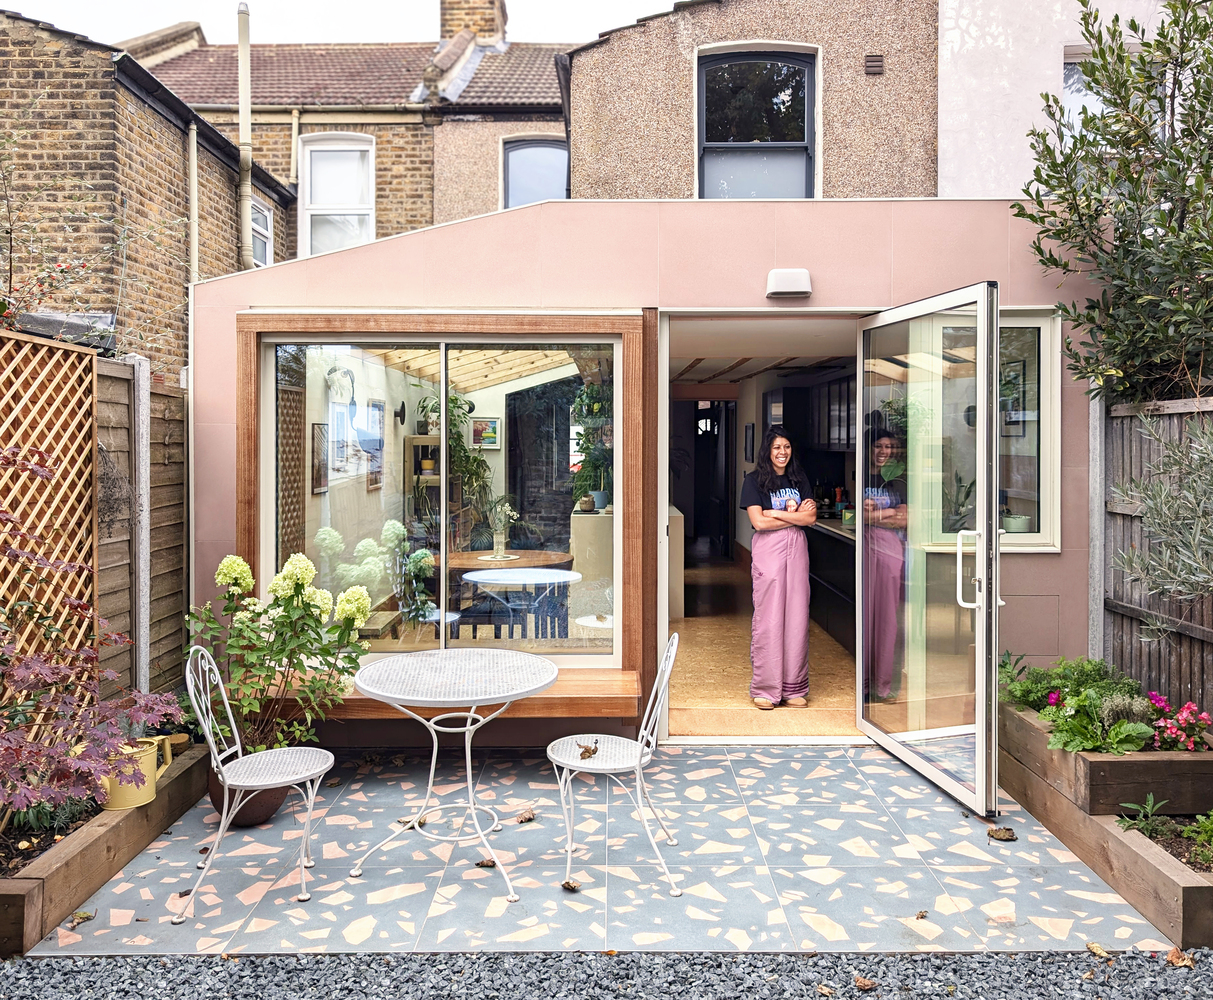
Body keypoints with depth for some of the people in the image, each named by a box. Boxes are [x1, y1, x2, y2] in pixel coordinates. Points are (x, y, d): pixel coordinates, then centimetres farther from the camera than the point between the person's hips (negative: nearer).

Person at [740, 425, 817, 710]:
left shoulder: (799, 478, 12)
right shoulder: (754, 481, 0)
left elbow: (811, 517, 2)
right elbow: (758, 522, -11)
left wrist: (778, 514, -9)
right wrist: (796, 516, -5)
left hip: (797, 548, 4)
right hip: (768, 550, -4)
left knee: (797, 616, 3)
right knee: (768, 617, -4)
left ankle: (794, 688, 11)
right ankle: (765, 689, 3)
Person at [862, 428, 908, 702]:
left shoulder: (898, 480, 13)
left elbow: (908, 518, 3)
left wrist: (874, 515, -8)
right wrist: (891, 512, -7)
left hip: (891, 548, 1)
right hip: (863, 547, -1)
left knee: (887, 615, 0)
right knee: (864, 613, -3)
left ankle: (883, 682, 7)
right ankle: (862, 677, 6)